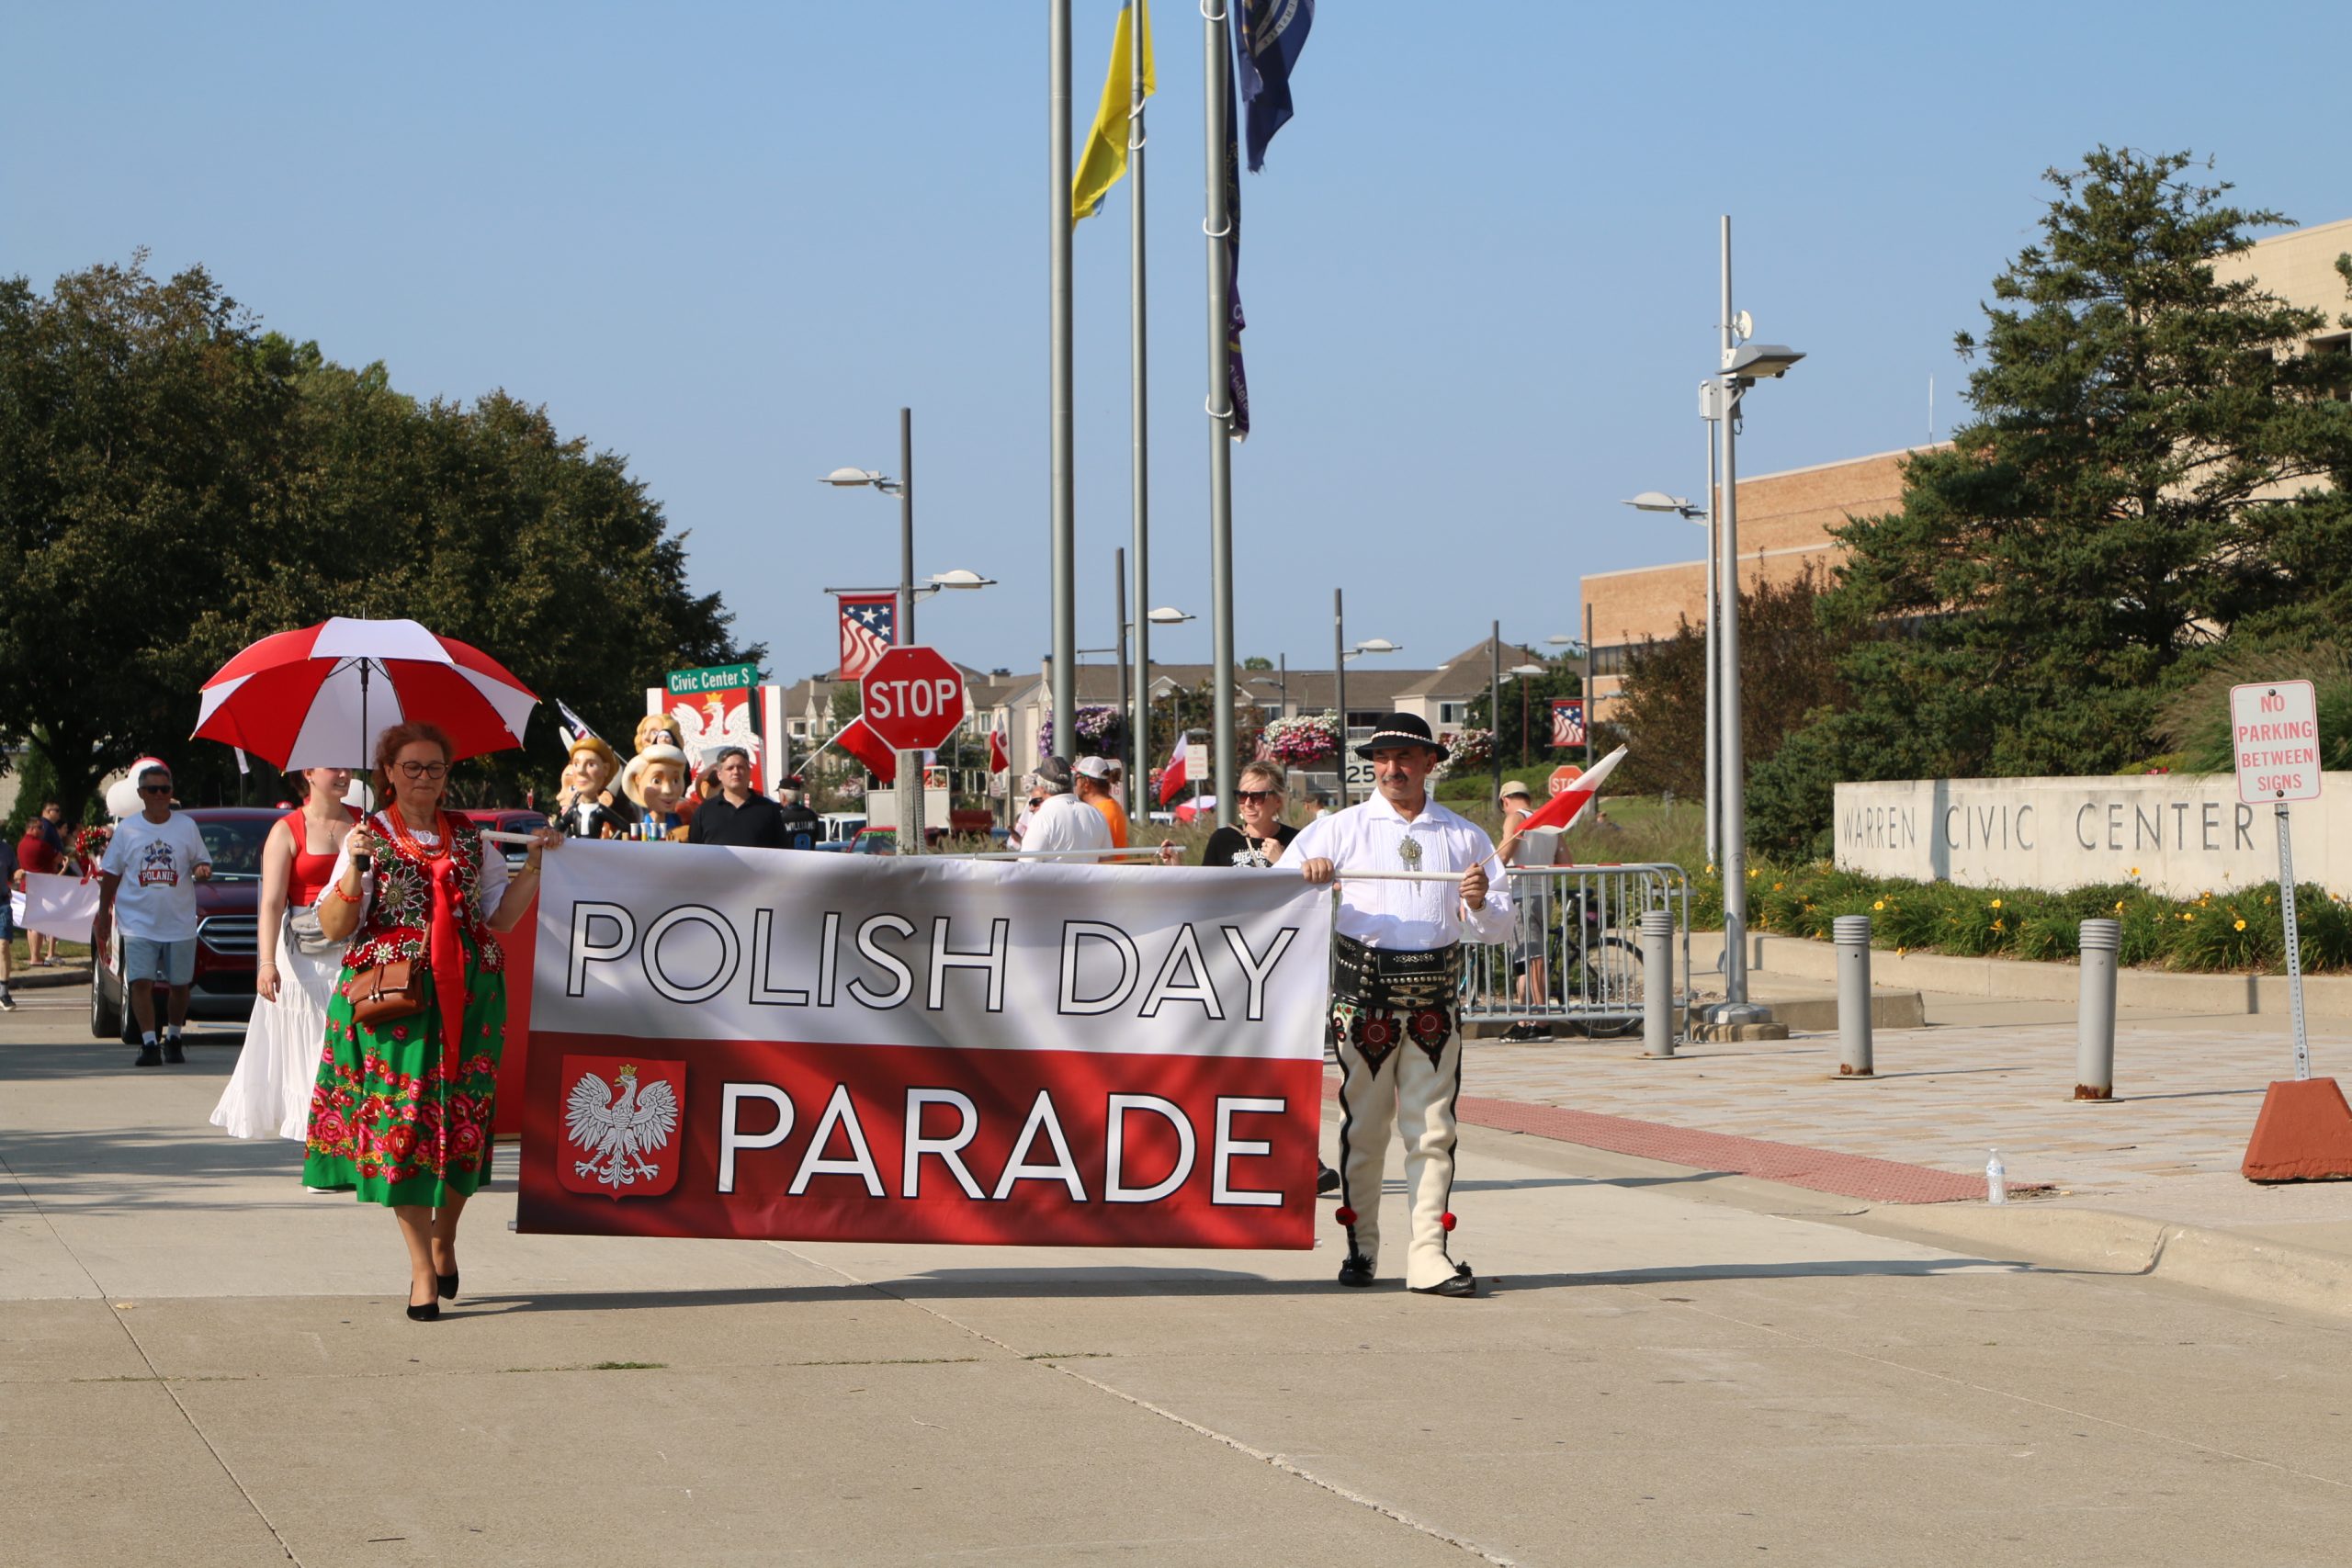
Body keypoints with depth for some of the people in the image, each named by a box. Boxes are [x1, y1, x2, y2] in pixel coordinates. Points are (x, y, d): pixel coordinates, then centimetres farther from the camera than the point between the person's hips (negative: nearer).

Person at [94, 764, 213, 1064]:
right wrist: (104, 913, 7)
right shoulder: (127, 829, 5)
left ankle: (173, 1039, 24)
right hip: (139, 923, -1)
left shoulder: (186, 826, 5)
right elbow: (111, 874, 10)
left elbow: (202, 863, 11)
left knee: (179, 984, 8)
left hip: (180, 923, 1)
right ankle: (149, 1044, -9)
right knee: (141, 982, -12)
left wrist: (201, 870, -13)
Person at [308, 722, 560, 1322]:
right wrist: (355, 868, -17)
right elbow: (333, 928, -3)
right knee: (402, 1120, -7)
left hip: (468, 996, 3)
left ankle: (444, 1241, 22)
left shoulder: (467, 838, 13)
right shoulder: (369, 838, 4)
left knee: (463, 1121, 1)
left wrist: (532, 865, 2)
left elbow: (500, 917, 12)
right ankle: (422, 1268, -2)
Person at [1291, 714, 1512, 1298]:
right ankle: (1360, 1248, 16)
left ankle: (1429, 1257, -3)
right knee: (1364, 1127, 5)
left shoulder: (1465, 837, 13)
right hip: (1364, 992, -1)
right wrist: (1307, 870, -17)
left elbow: (1499, 928, 13)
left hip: (1435, 997, 1)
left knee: (1432, 1129, -3)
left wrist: (1480, 903, -9)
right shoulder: (1343, 829, 9)